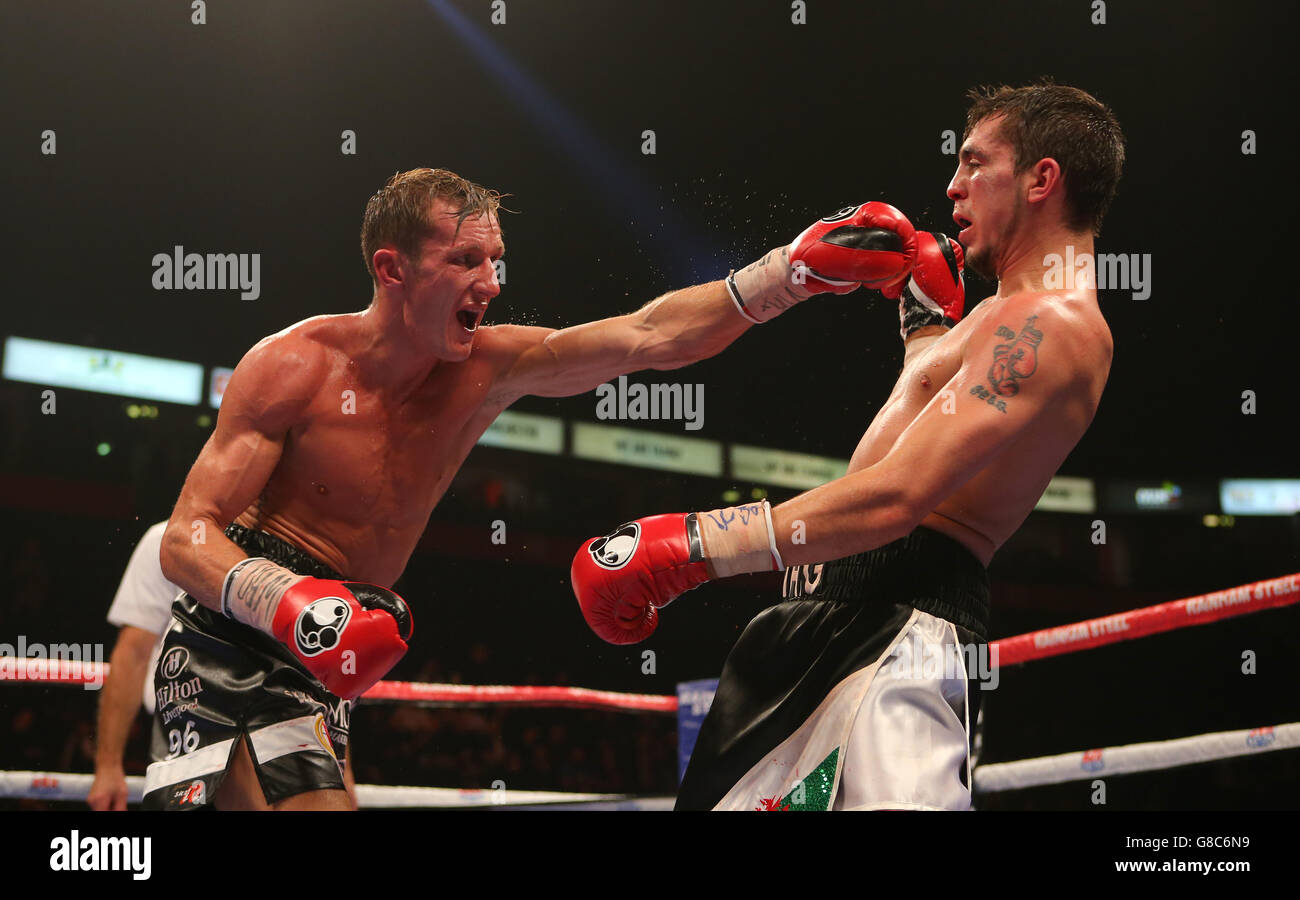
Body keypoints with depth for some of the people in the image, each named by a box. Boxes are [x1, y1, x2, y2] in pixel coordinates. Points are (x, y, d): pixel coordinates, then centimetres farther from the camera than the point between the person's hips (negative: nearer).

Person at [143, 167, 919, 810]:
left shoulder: (488, 368, 0)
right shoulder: (294, 367, -14)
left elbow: (649, 336, -7)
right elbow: (186, 538, -17)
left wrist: (800, 268, -19)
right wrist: (292, 604, -36)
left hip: (324, 665, 6)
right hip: (237, 644, -6)